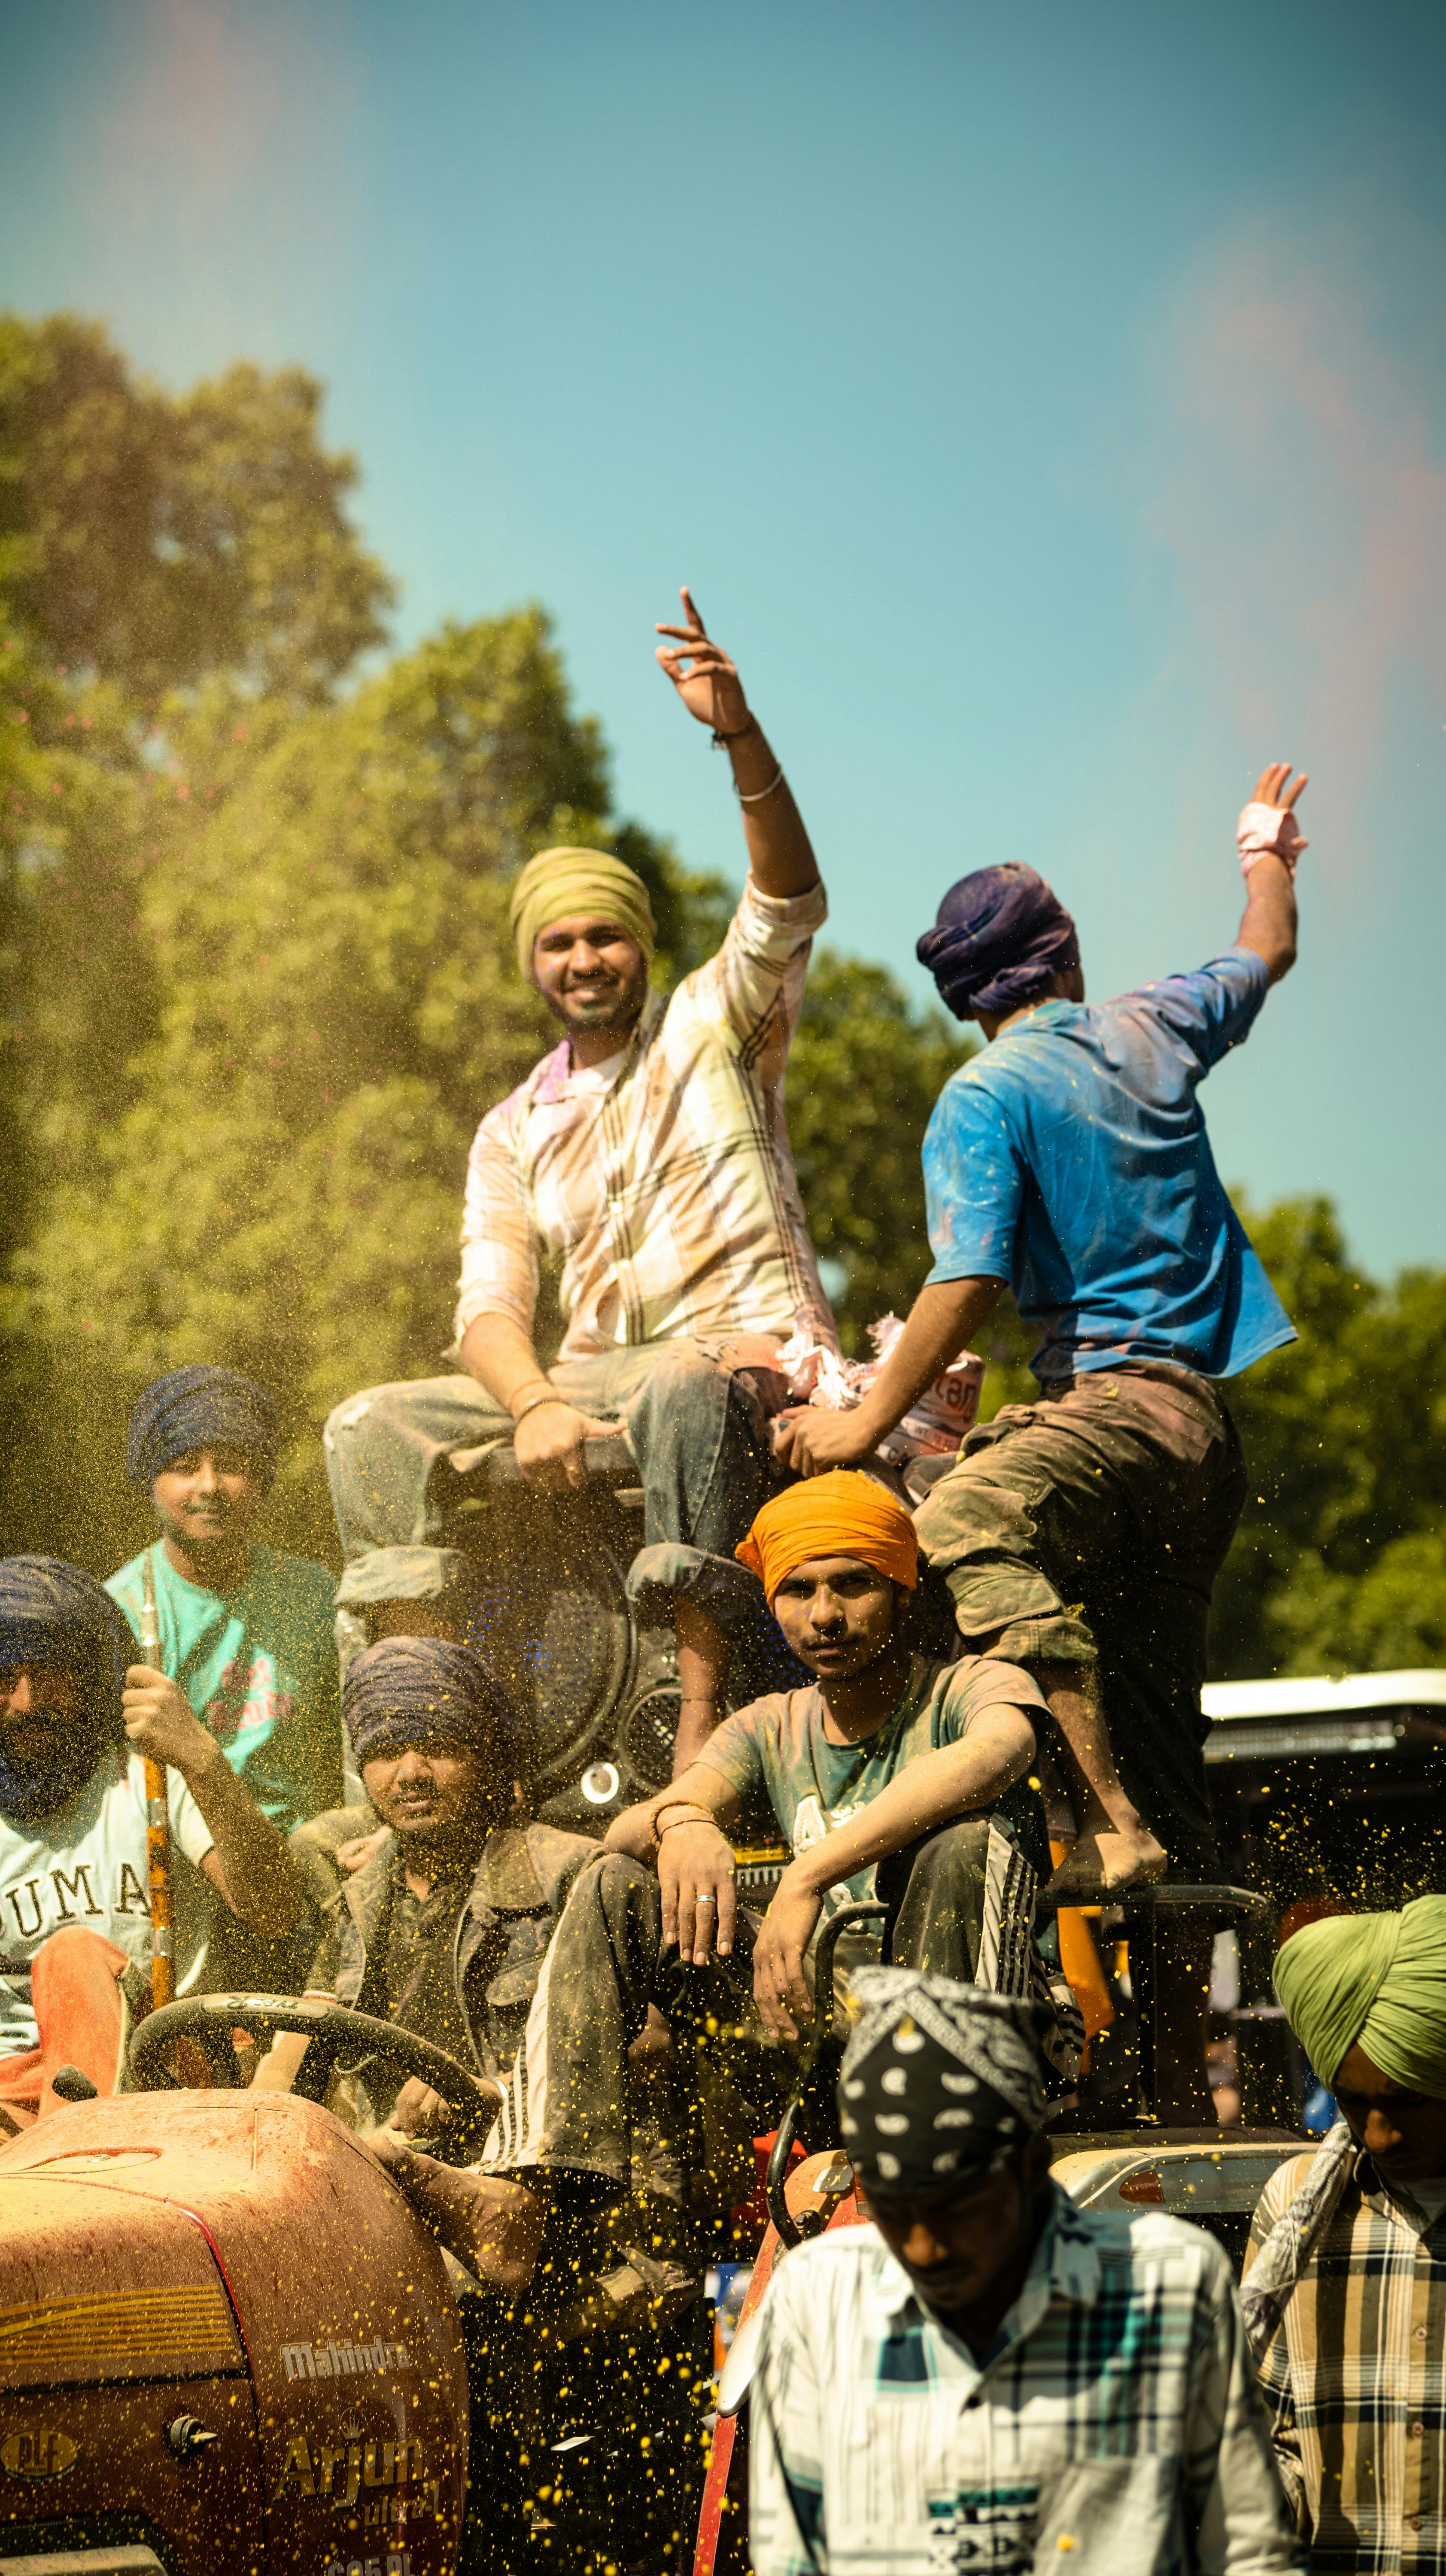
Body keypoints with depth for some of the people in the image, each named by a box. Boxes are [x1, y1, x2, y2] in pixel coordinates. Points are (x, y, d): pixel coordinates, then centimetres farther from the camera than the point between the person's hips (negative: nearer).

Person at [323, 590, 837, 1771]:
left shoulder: (713, 1024, 9)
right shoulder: (514, 1132, 19)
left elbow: (788, 906, -11)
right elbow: (490, 1299, 6)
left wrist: (741, 734, -27)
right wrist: (533, 1407, -18)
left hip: (748, 1348, -5)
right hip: (597, 1374, 5)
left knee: (685, 1392, -41)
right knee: (375, 1428, -12)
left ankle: (701, 1726, -45)